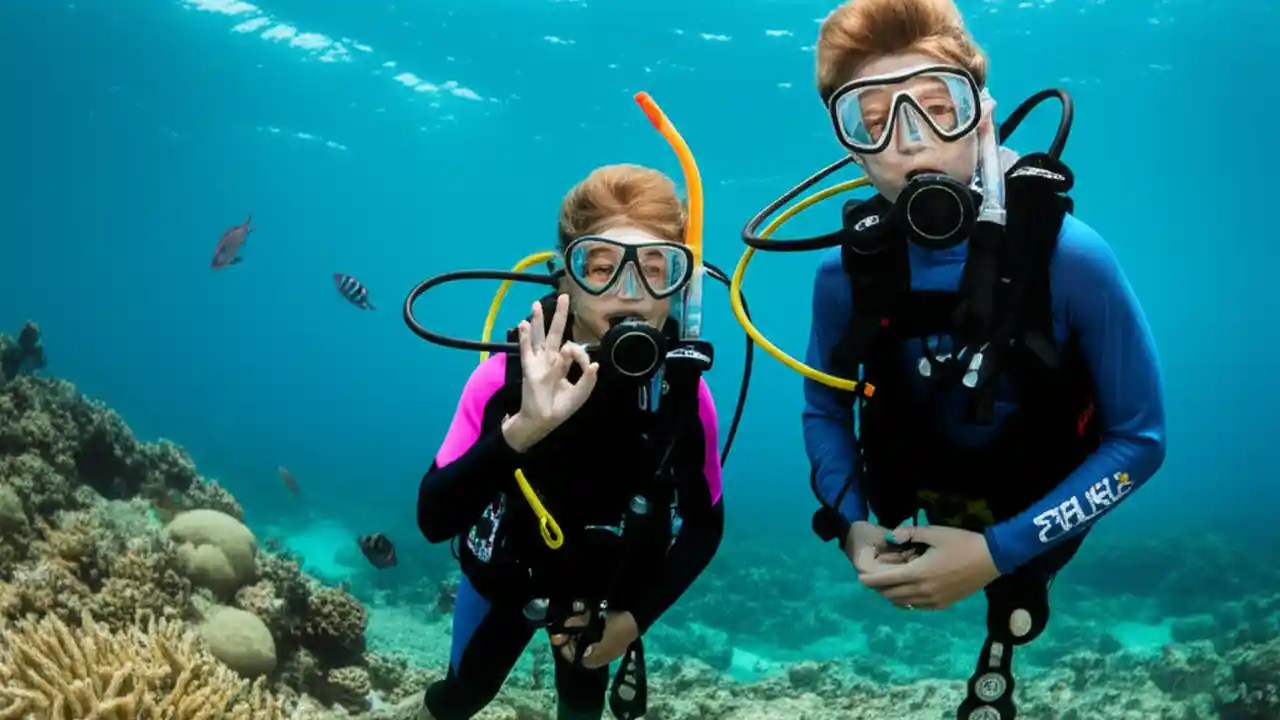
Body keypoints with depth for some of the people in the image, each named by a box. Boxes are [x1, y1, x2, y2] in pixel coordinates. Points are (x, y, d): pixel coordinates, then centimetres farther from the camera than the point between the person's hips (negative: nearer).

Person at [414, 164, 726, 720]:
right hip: (504, 576, -1)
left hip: (605, 590, 1)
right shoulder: (508, 373, -31)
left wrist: (635, 616, -16)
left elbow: (706, 523, -10)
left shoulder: (684, 390, -25)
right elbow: (434, 520, -37)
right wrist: (521, 429, -52)